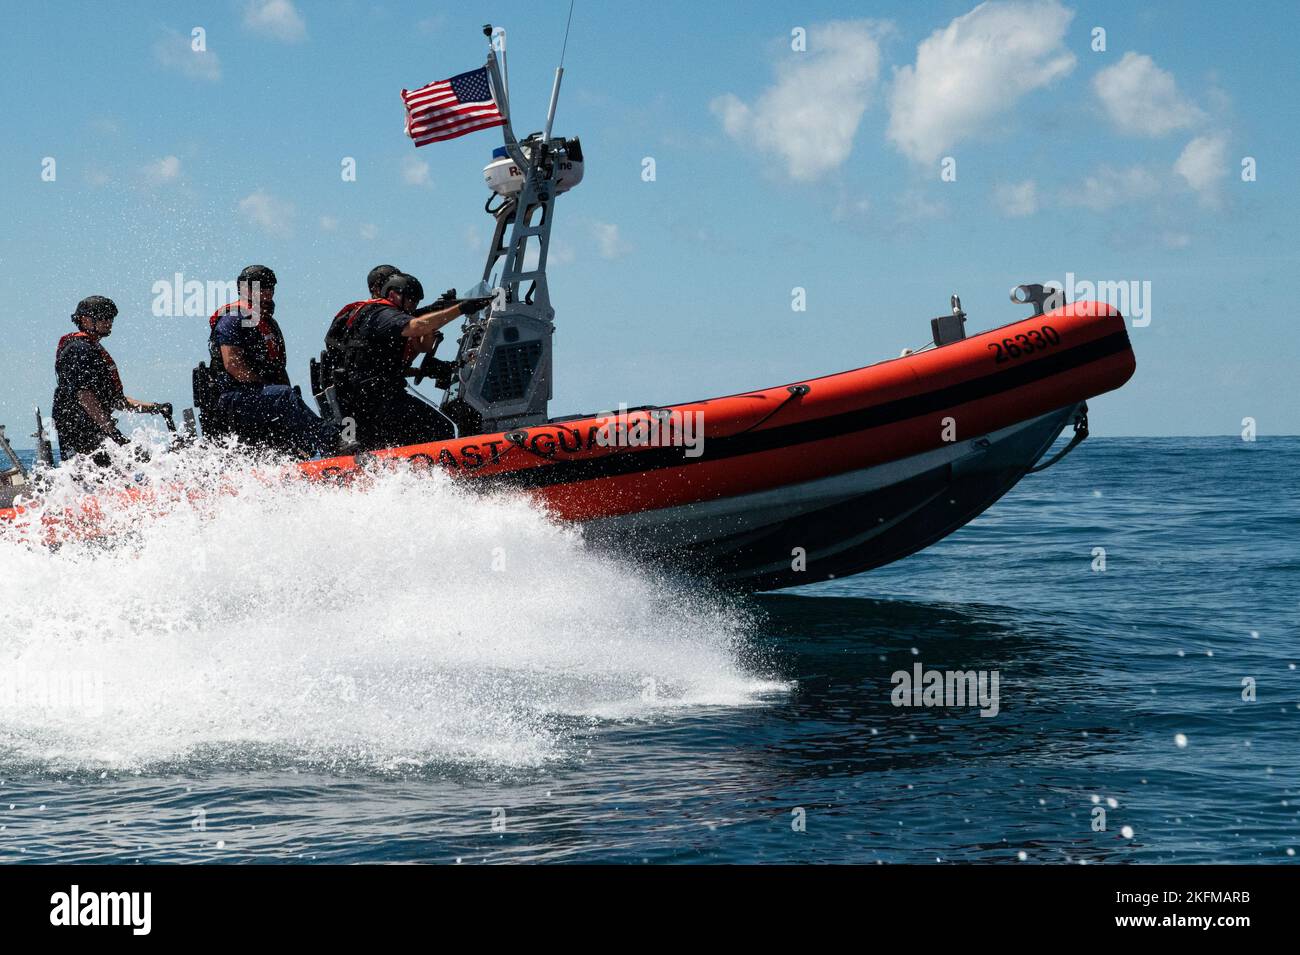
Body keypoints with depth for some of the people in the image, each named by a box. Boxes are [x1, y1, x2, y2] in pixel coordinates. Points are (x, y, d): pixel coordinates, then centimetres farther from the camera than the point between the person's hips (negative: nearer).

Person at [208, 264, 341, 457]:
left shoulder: (270, 323, 26)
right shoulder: (232, 319, -2)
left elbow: (278, 368, 25)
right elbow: (232, 365, -14)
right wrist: (265, 386, -14)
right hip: (234, 398, -9)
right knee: (284, 396, -35)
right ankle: (329, 442, -55)